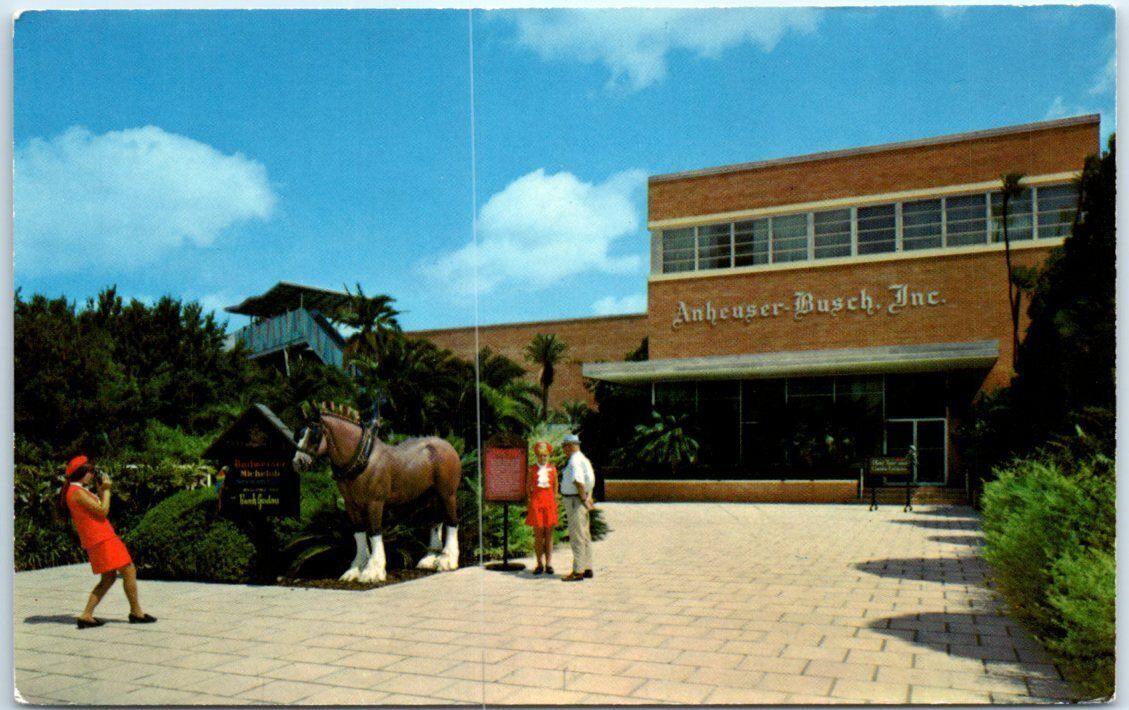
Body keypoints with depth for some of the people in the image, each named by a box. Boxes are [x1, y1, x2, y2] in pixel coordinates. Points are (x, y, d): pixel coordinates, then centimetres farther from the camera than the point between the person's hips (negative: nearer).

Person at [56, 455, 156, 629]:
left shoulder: (74, 491, 18)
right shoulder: (78, 492, -13)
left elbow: (97, 510, 21)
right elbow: (103, 511, -17)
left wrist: (101, 491, 15)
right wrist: (106, 489, -7)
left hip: (100, 539, 10)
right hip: (101, 538, -10)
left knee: (108, 578, 14)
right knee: (129, 571, -5)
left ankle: (86, 616, 11)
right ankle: (136, 612, 1)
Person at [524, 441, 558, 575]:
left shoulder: (553, 469, 7)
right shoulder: (532, 470, 4)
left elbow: (555, 487, 13)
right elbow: (528, 488, 8)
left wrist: (554, 501, 7)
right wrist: (531, 500, -2)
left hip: (549, 503, 1)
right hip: (536, 503, -1)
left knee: (549, 535, 3)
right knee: (538, 535, 0)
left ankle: (549, 564, 9)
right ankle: (540, 564, 8)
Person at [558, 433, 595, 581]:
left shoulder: (574, 461, -18)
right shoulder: (583, 459, 15)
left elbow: (579, 482, -26)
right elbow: (590, 480, 19)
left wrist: (584, 500, -19)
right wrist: (589, 498, 10)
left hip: (574, 501, -10)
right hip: (579, 500, 10)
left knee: (576, 536, -7)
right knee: (585, 536, 14)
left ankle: (578, 572, -4)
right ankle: (587, 569, 20)